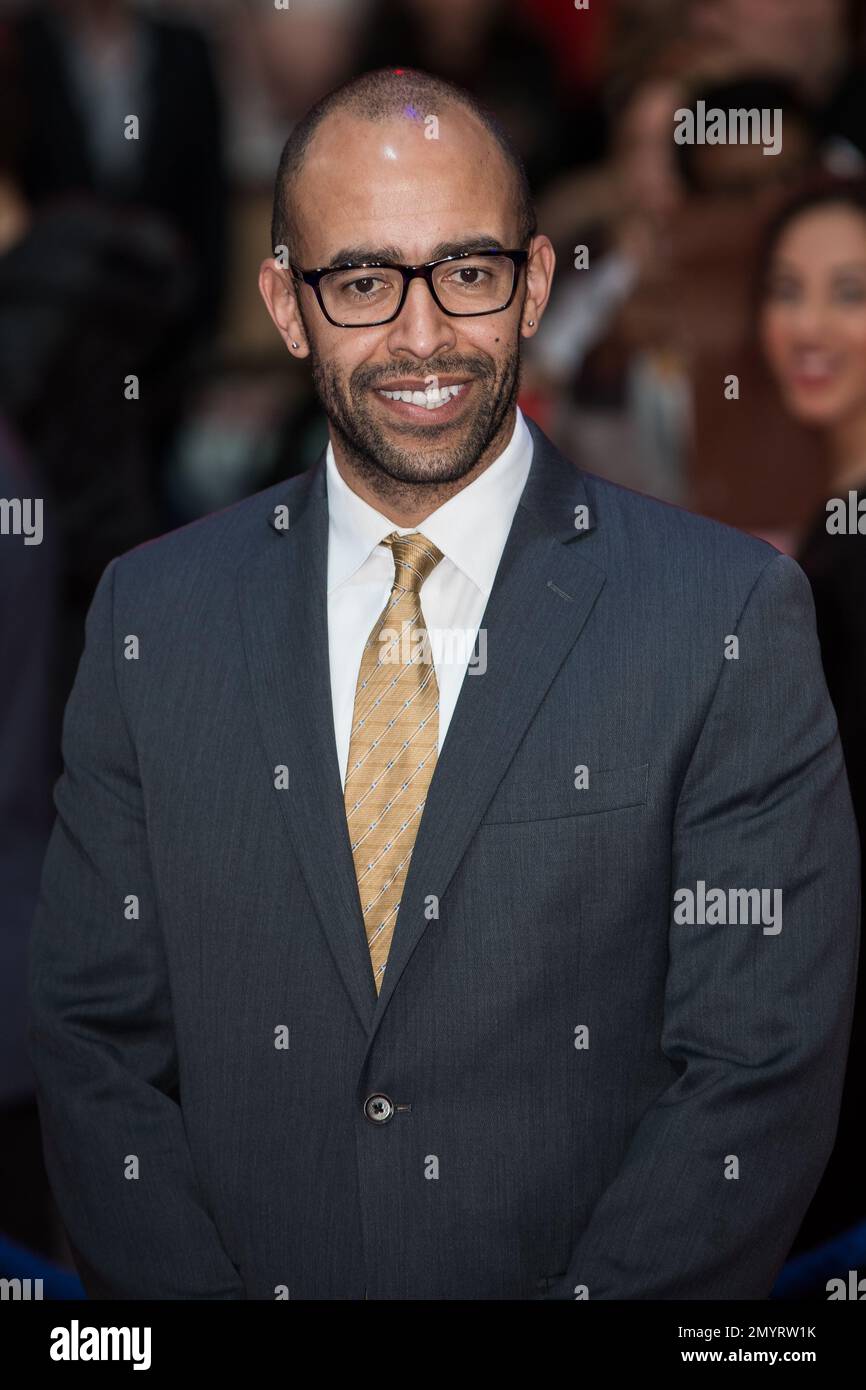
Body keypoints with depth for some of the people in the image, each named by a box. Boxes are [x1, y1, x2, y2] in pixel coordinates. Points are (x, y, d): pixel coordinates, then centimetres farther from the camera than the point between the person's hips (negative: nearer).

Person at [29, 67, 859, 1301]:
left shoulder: (730, 620, -2)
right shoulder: (156, 618, 7)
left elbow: (761, 1071, -4)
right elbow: (97, 1043, 6)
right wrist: (200, 1291, -8)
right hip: (251, 1270, 2)